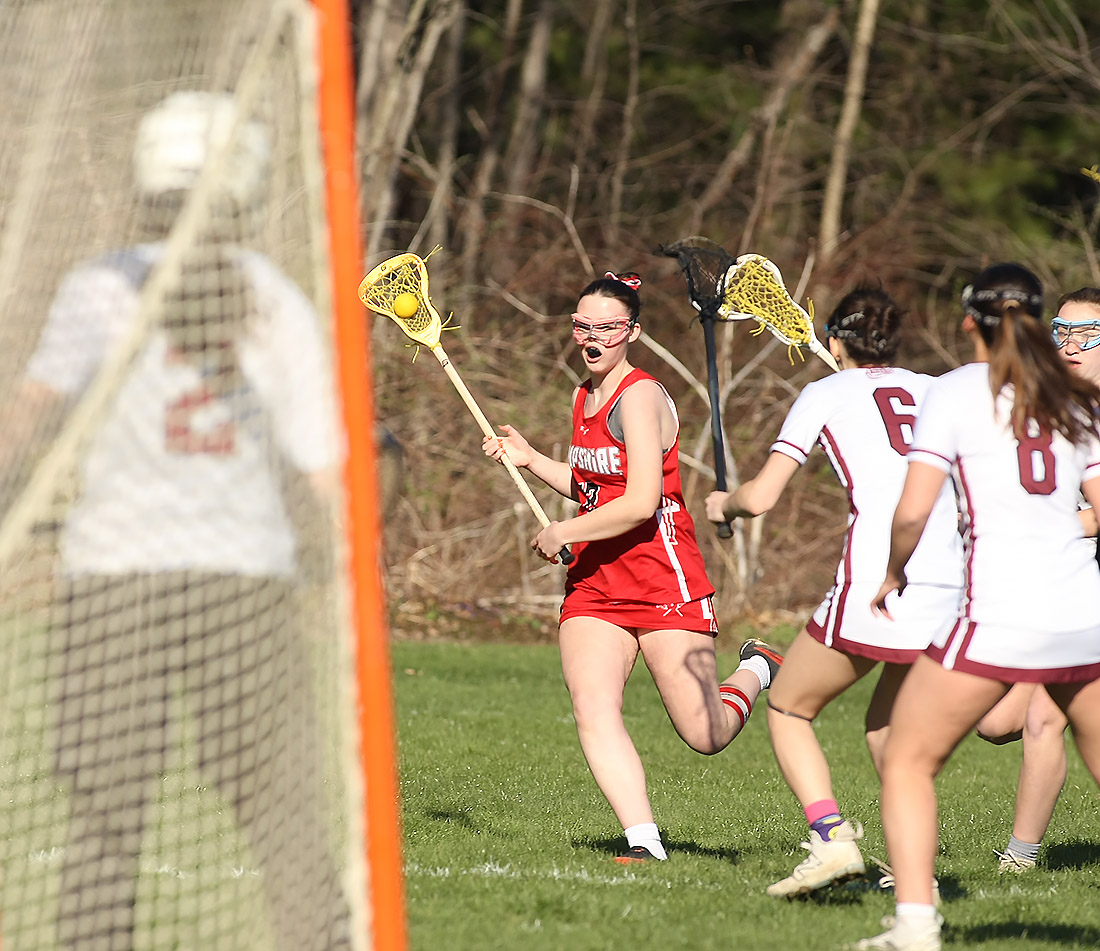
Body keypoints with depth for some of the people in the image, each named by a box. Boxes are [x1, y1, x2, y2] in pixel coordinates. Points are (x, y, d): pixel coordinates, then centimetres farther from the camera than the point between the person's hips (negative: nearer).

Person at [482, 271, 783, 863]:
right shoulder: (584, 398, 14)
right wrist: (530, 459, 14)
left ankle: (756, 671, 31)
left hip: (663, 581, -7)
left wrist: (561, 533, -11)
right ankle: (643, 842, -18)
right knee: (592, 711, -17)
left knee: (705, 736, 0)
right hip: (593, 584, 7)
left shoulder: (640, 395, -13)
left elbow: (640, 503, -21)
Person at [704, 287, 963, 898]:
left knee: (788, 709, 13)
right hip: (952, 587, 5)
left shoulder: (827, 394, 7)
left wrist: (725, 504, 21)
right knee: (888, 725, 25)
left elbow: (761, 497, 1)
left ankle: (831, 838, -8)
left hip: (877, 584, -5)